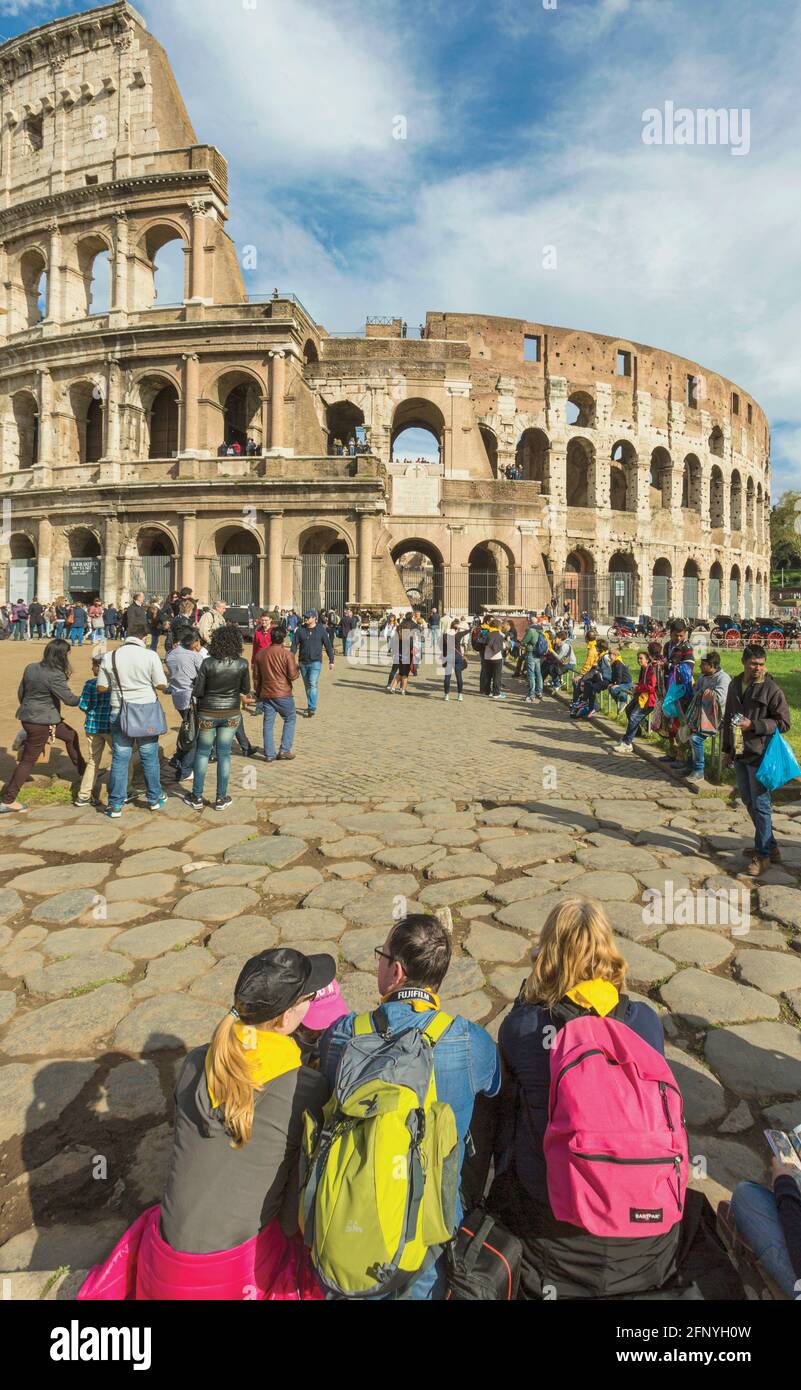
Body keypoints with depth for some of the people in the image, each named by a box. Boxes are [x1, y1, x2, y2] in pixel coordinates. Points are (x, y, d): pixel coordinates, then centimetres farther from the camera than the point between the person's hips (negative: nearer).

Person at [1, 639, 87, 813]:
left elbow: (21, 692, 12)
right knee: (28, 760, 1)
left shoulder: (31, 668, 3)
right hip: (41, 722, -9)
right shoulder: (55, 675, -22)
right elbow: (68, 698, -20)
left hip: (28, 717, 9)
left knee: (70, 735, 23)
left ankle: (81, 770, 38)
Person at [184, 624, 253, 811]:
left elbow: (198, 692, -11)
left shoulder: (208, 663, -16)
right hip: (231, 714, 1)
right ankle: (221, 798, 15)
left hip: (208, 713, -1)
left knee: (202, 752, 13)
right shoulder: (242, 664, -11)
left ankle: (197, 797, 19)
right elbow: (246, 690, 1)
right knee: (224, 753, 10)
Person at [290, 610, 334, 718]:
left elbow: (328, 646, 2)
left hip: (316, 662, -3)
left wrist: (331, 661, 1)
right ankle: (311, 707, 26)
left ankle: (312, 708, -13)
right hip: (303, 662, 3)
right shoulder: (300, 630, 1)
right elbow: (294, 645, 1)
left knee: (313, 684, -14)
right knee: (307, 685, 13)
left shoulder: (321, 630, -3)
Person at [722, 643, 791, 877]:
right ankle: (770, 847, 30)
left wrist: (753, 725, -21)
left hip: (759, 755, -7)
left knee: (760, 804, -2)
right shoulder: (735, 685, 9)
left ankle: (763, 854, 10)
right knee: (749, 802, 15)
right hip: (739, 754, 7)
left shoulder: (772, 689, -11)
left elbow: (784, 722, -11)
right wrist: (727, 748, 18)